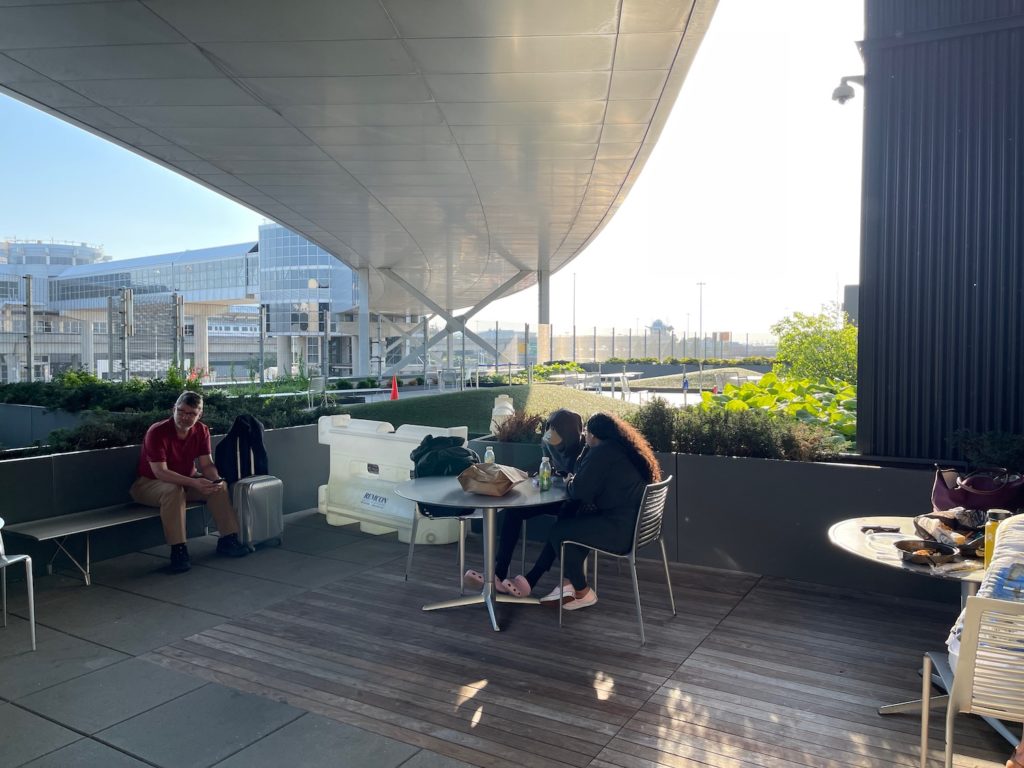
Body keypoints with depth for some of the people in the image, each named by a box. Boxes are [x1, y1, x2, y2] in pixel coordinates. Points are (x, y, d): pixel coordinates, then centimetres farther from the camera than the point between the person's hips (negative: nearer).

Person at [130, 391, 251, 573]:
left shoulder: (201, 431, -6)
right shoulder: (157, 432, -24)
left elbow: (207, 464, -5)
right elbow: (160, 472, -31)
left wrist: (216, 479, -29)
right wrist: (194, 483, -41)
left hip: (185, 480, 6)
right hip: (149, 483, -5)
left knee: (220, 486, -15)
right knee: (173, 490, -37)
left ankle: (227, 540, -8)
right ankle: (178, 550, -33)